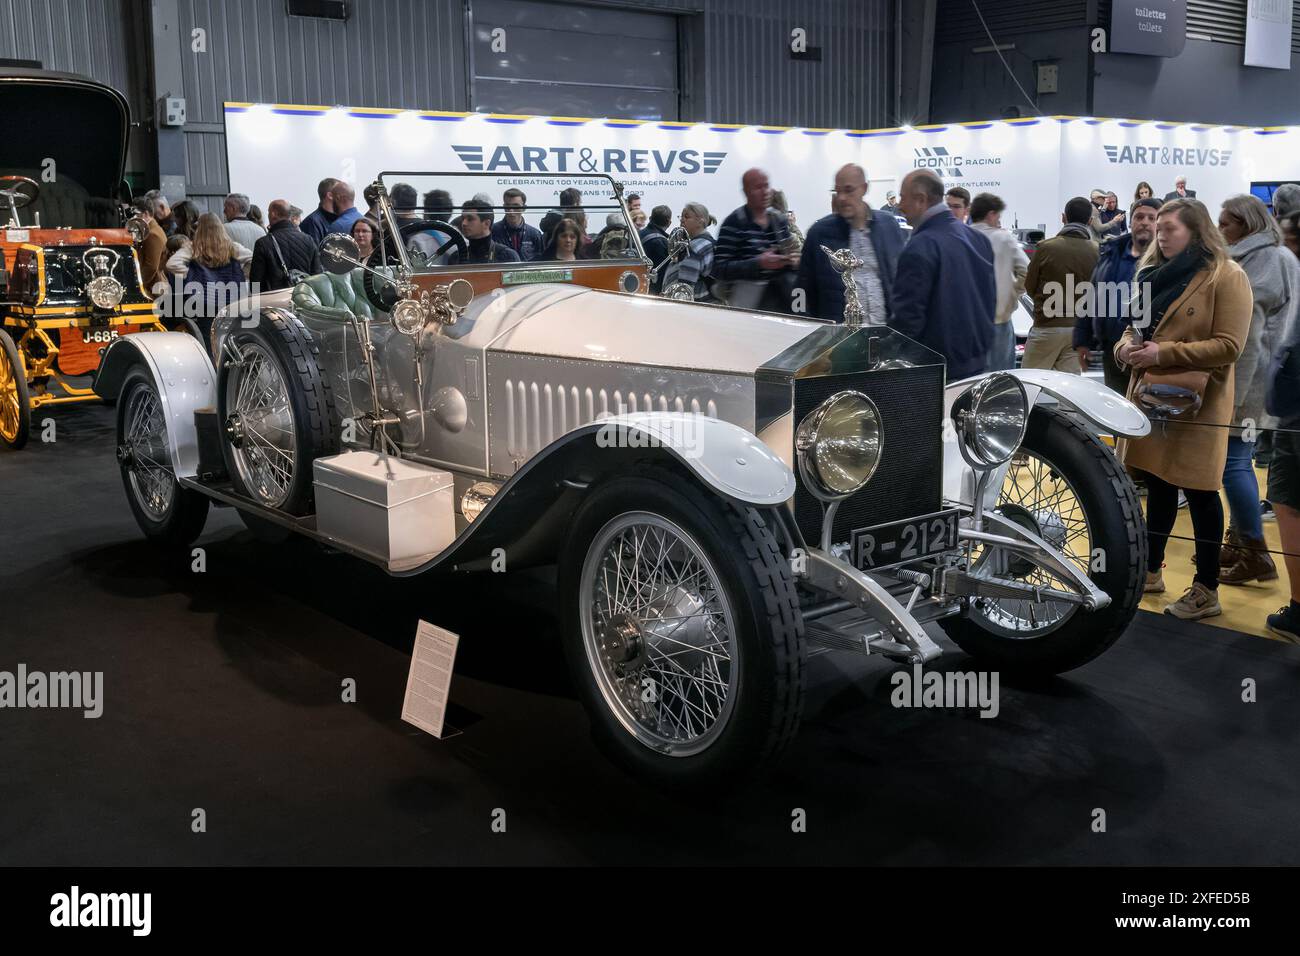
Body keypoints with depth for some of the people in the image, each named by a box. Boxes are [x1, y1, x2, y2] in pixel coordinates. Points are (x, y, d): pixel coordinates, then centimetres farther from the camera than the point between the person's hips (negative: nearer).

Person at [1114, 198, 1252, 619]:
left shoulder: (1226, 276, -9)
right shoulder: (1154, 273, 13)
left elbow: (1229, 346, -16)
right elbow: (1137, 326, 21)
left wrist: (1164, 352, -22)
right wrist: (1127, 346, -2)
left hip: (1197, 403, -7)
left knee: (1199, 493, -1)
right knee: (1158, 485, 16)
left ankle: (1207, 591, 8)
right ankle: (1151, 571, 28)